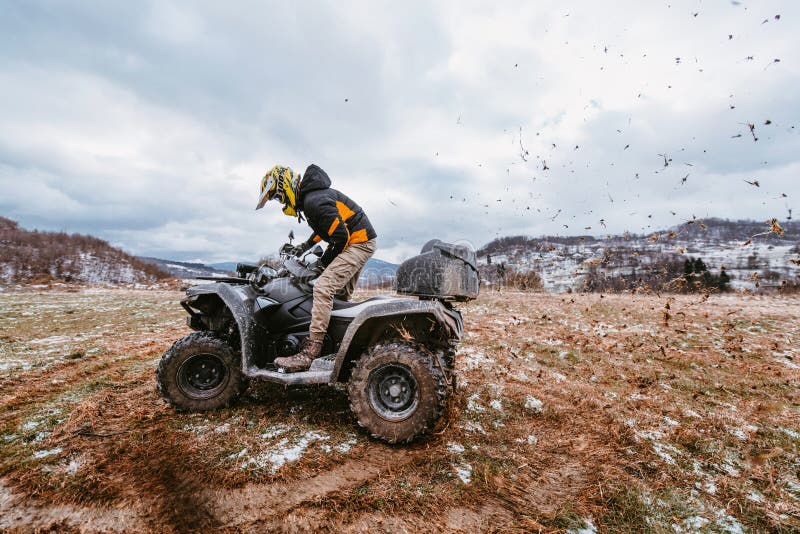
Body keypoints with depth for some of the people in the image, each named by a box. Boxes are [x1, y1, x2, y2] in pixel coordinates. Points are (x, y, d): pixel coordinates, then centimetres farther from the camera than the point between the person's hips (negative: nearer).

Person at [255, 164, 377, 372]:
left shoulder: (314, 201, -19)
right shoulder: (310, 196, 14)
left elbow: (340, 236, -22)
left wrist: (323, 262, -9)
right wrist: (306, 245, 20)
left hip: (358, 242, -11)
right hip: (360, 240, 11)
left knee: (323, 287, -21)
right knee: (341, 297, 15)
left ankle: (310, 353, -22)